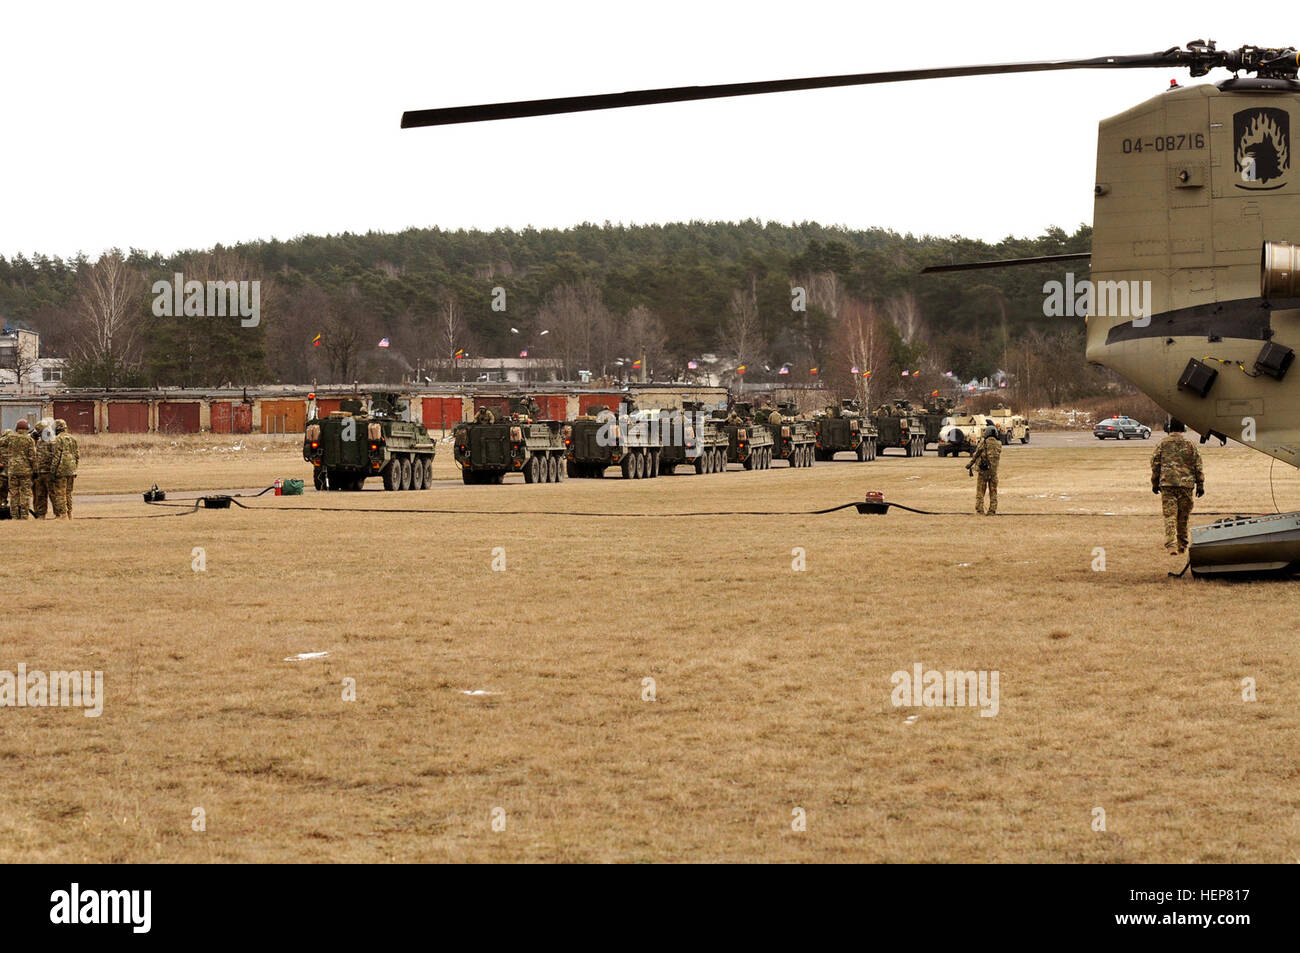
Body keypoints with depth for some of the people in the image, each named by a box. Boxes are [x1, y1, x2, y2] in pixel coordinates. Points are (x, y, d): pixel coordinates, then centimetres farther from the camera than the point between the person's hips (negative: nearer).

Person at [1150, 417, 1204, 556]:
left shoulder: (1162, 444, 2)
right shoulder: (1190, 445, 4)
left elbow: (1155, 464, 4)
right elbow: (1198, 466, 5)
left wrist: (1155, 483, 14)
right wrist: (1200, 485, 11)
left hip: (1167, 483, -1)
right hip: (1186, 483, 1)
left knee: (1170, 516, -4)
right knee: (1183, 517, 12)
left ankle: (1171, 545, -18)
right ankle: (1182, 546, 21)